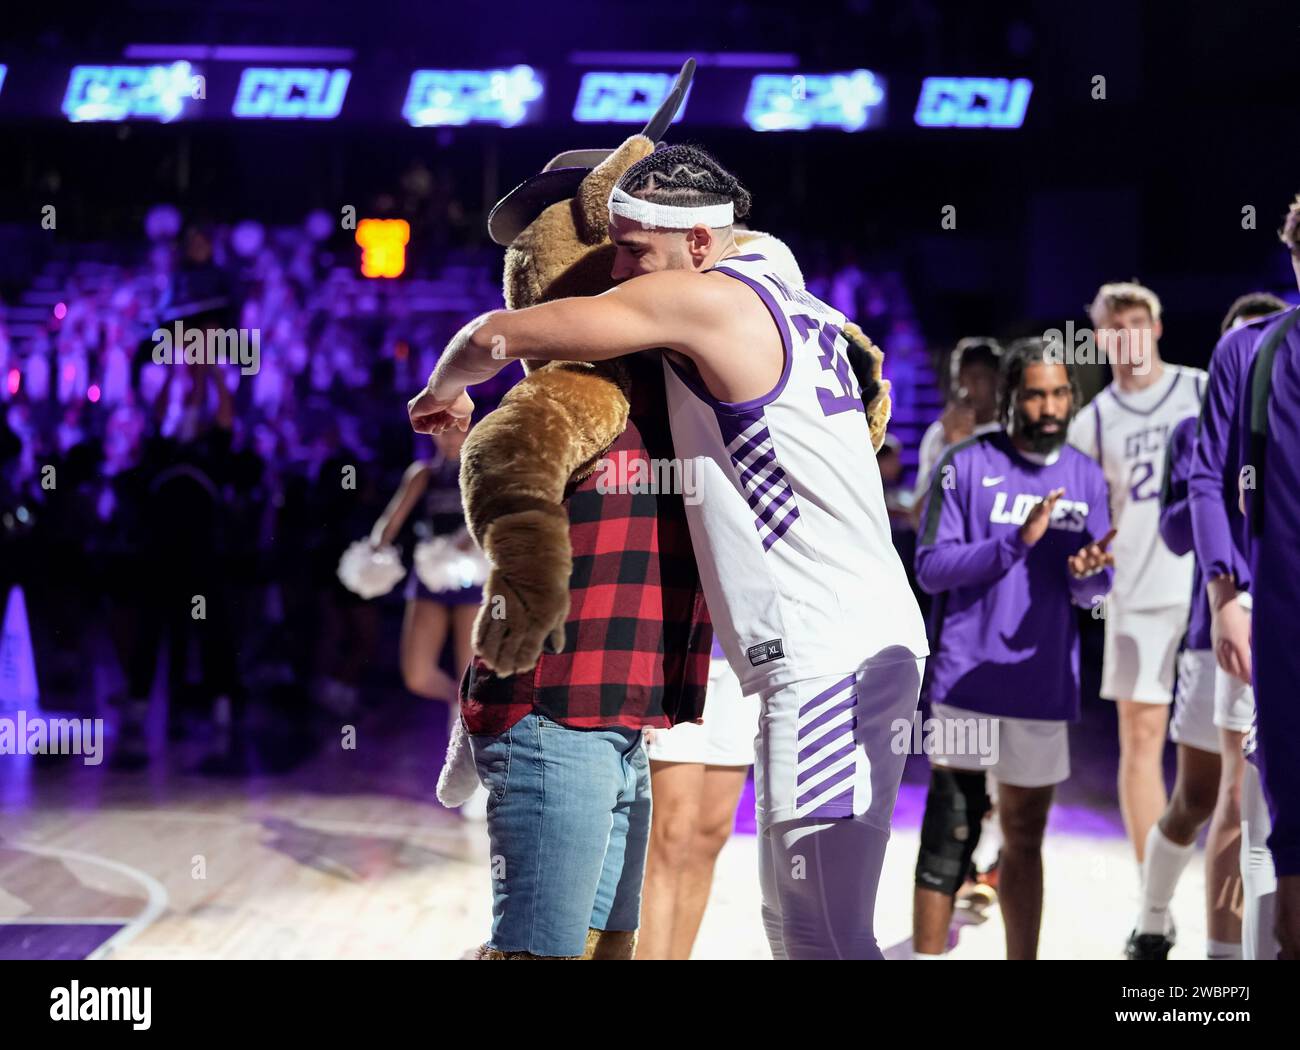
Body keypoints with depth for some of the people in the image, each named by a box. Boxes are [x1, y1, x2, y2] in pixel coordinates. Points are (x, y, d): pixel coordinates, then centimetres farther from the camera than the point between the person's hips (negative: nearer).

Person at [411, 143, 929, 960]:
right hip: (871, 641, 10)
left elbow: (499, 334, -7)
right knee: (792, 923, 13)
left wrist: (445, 389, 13)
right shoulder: (793, 306, 19)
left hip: (827, 660, -10)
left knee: (825, 938, -9)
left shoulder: (703, 300, -8)